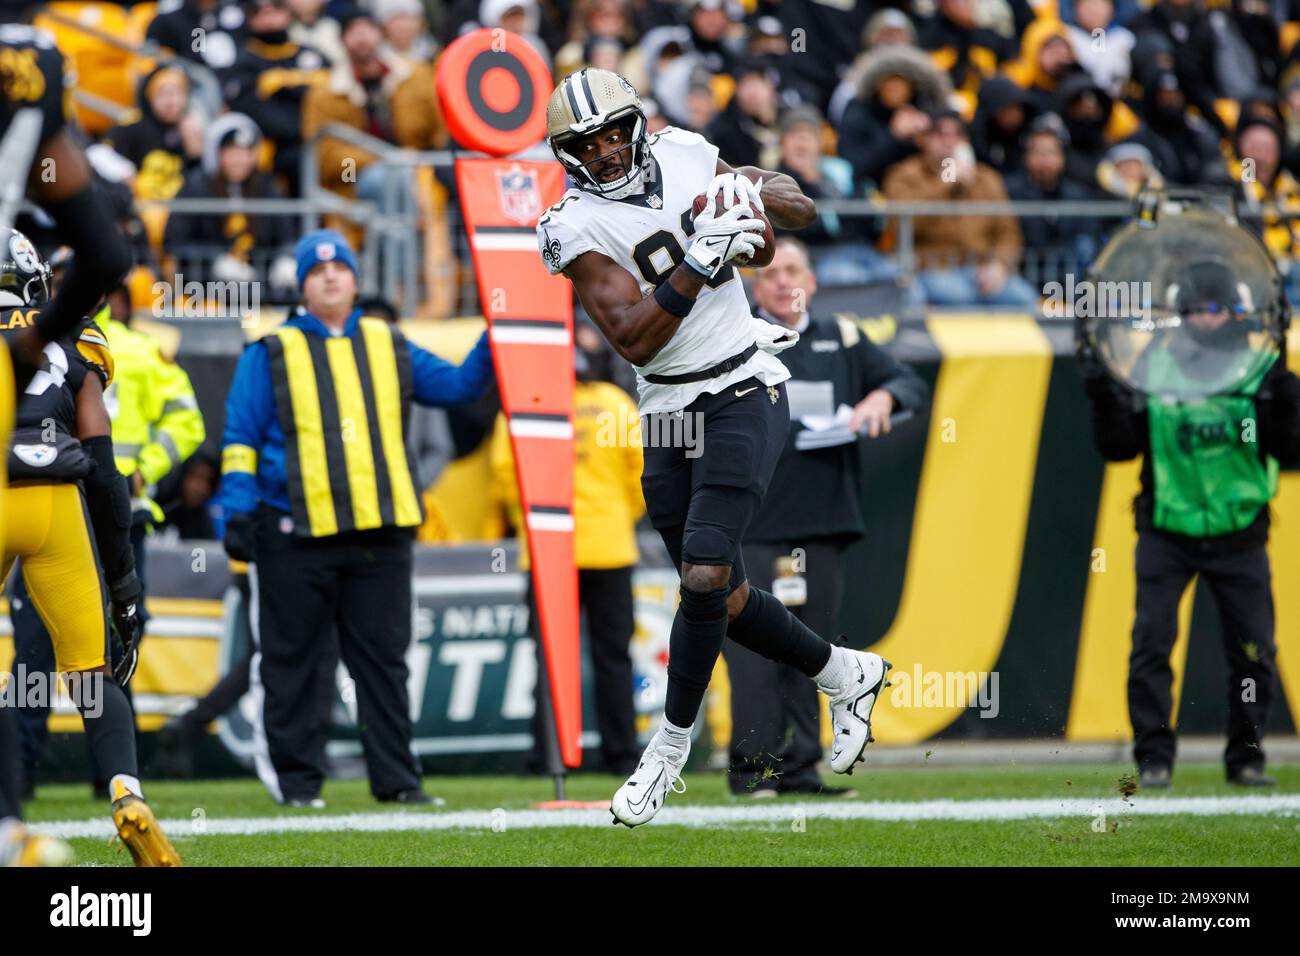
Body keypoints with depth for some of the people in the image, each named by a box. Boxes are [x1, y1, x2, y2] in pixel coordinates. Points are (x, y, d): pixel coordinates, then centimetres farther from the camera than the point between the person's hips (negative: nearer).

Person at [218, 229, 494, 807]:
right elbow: (241, 439, 5)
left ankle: (396, 779, 6)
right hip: (295, 536, -3)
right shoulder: (271, 355, 8)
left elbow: (459, 386, 20)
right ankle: (295, 777, 5)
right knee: (290, 662, -1)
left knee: (384, 660, 3)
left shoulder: (389, 348, 17)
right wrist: (238, 511, -5)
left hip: (379, 534, 3)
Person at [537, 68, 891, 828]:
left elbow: (803, 211, 12)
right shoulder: (576, 227, -7)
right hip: (670, 415, 2)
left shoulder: (684, 159, 0)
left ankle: (671, 748, 1)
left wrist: (752, 193, -10)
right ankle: (847, 675, 33)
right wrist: (698, 263, -28)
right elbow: (633, 338, -18)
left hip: (745, 397, -2)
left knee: (706, 576, -13)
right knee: (722, 596, 8)